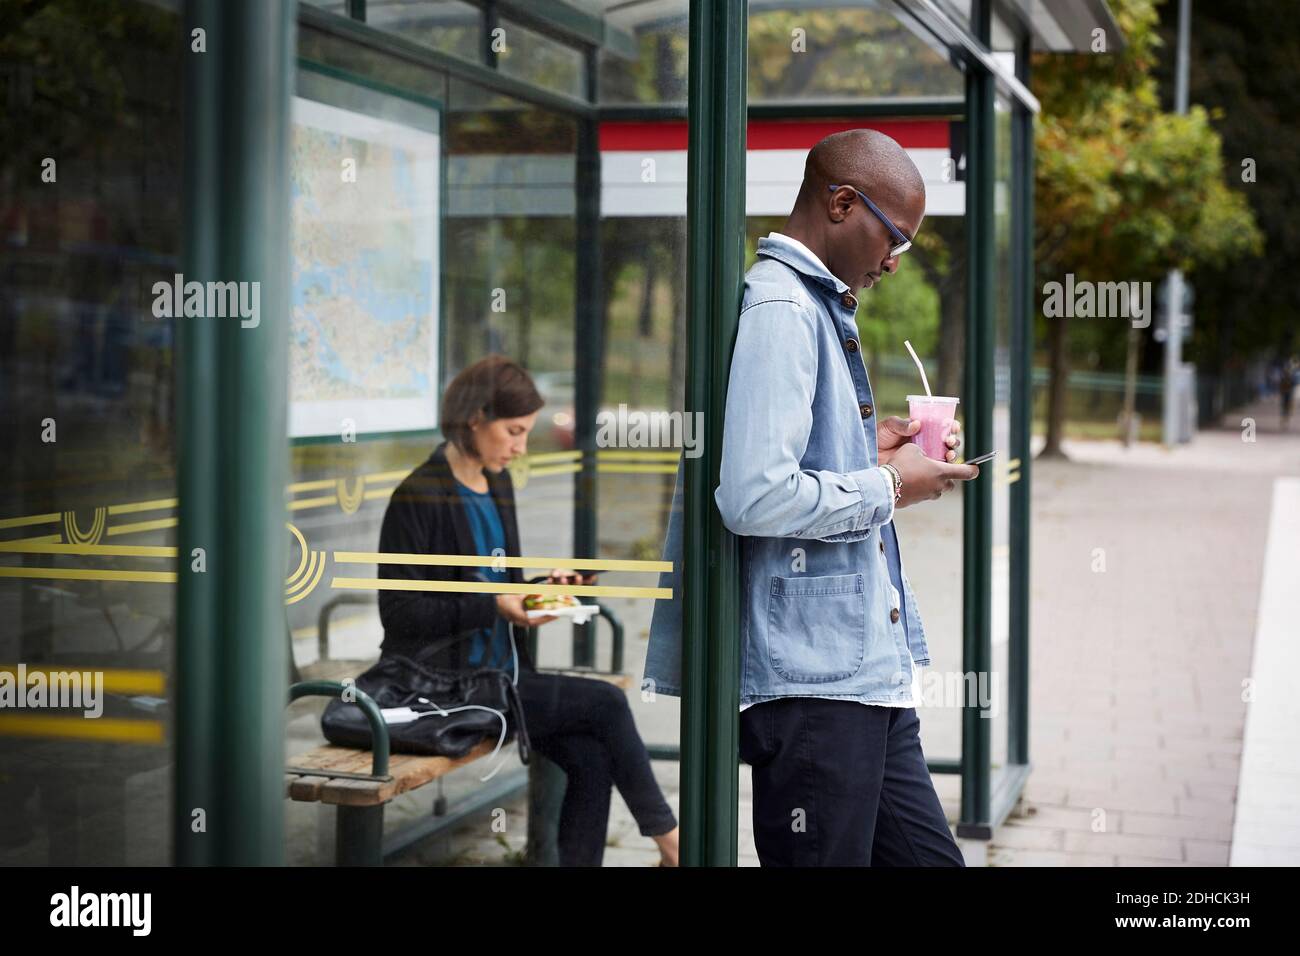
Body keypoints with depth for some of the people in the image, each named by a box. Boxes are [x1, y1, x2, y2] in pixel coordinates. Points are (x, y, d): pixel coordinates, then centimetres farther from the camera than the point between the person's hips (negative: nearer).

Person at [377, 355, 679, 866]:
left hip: (501, 671, 7)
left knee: (590, 759, -16)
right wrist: (493, 607, -22)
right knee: (605, 704, -14)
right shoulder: (419, 497, -13)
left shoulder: (497, 484, 12)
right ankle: (668, 839, 3)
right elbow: (398, 612, -15)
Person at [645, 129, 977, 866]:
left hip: (865, 667, 10)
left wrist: (868, 450, 12)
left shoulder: (820, 306, 19)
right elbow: (754, 496, -26)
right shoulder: (779, 309, -14)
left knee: (926, 855, 12)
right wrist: (888, 487, -12)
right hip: (810, 674, -10)